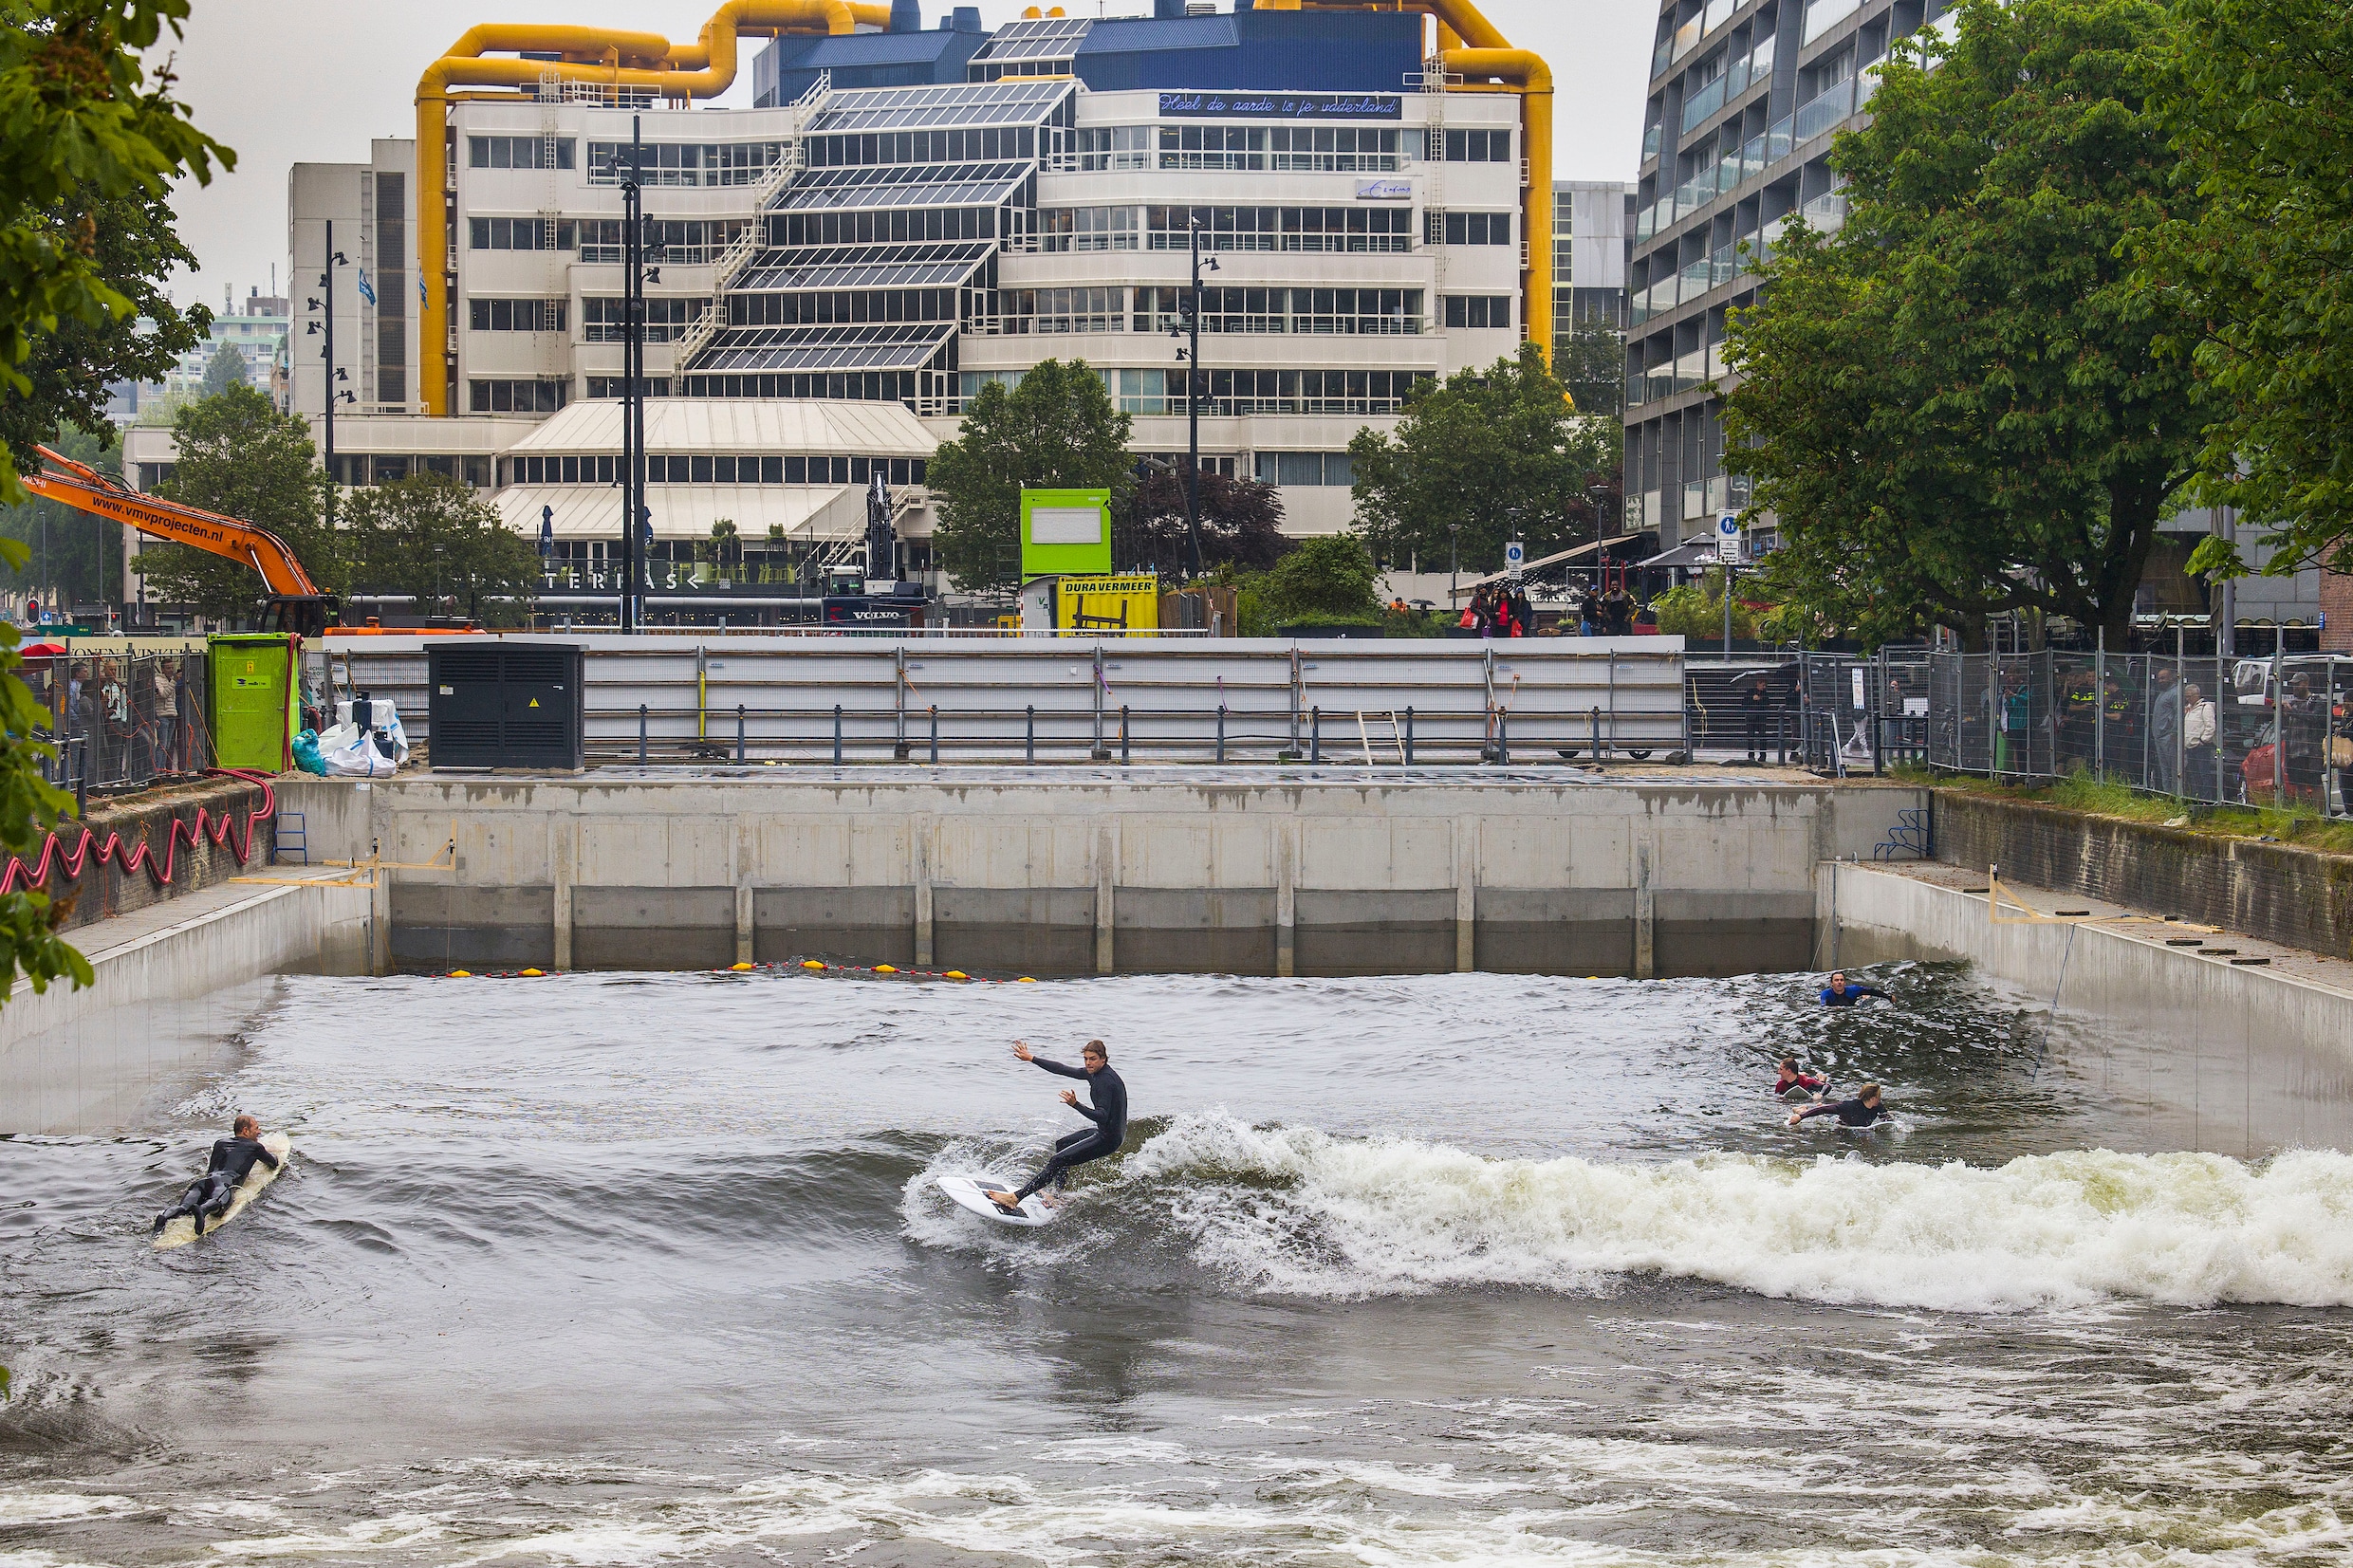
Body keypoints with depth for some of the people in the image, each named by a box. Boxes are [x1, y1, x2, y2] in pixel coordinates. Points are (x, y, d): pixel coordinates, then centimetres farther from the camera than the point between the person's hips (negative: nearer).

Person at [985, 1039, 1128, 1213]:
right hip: (1103, 1133, 11)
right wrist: (1031, 1058, 15)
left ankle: (1015, 1198, -14)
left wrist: (1076, 1105, -45)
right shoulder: (1095, 1073, 6)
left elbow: (1102, 1116, -33)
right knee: (1061, 1145, 29)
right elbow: (1063, 1070, 13)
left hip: (1108, 1139, -11)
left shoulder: (1105, 1081, -24)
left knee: (1058, 1161, -14)